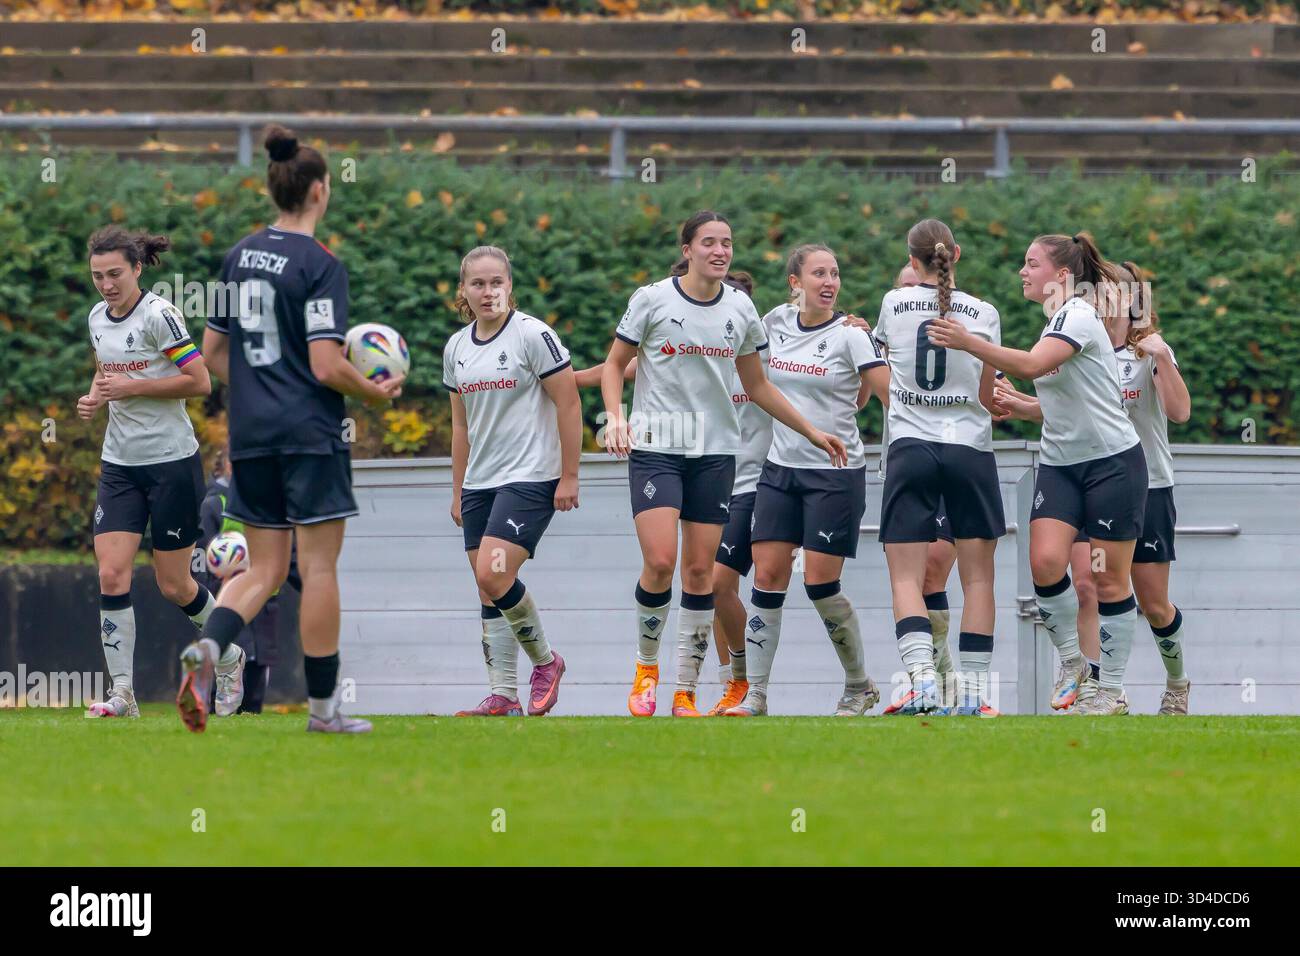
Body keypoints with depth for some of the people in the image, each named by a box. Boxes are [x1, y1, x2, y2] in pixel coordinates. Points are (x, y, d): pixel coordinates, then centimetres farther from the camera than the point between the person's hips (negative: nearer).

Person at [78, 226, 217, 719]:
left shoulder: (158, 316, -14)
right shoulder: (98, 318, 8)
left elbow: (200, 382, -16)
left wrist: (132, 386, -18)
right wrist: (95, 397, 4)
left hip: (172, 462, -6)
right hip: (120, 465, 6)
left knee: (174, 585, 1)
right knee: (111, 575, -9)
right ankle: (122, 693, -7)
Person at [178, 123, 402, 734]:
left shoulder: (240, 256, 8)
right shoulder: (320, 266, -13)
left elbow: (212, 350, 13)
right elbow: (326, 366, -18)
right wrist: (376, 392, -1)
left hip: (250, 433, 6)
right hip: (310, 435, -6)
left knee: (264, 570, 11)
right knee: (318, 568, 2)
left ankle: (208, 648, -17)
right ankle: (323, 707, 7)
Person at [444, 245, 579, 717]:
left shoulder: (534, 335, -9)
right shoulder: (457, 348, 11)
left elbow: (568, 404, -9)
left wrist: (569, 477, -11)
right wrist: (458, 492, 18)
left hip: (531, 478, -7)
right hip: (480, 483, 7)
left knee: (493, 575, -20)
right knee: (488, 593, 3)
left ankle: (545, 661, 0)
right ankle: (503, 696, 6)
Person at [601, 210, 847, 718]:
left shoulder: (740, 309, 7)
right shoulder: (653, 299, -3)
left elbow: (757, 386, 18)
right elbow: (615, 364, 6)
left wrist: (813, 432, 17)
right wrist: (615, 416, -11)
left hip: (716, 452, 3)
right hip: (655, 447, -3)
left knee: (700, 570, 0)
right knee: (660, 561, -16)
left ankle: (686, 692, 7)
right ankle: (647, 666, 7)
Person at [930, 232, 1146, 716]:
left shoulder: (1078, 316, -16)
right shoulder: (1056, 321, 11)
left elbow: (1032, 366, -33)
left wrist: (968, 343, -37)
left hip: (1113, 462, -7)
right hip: (1059, 464, 7)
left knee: (1109, 580, -1)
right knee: (1045, 559, -13)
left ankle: (1112, 690, 8)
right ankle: (1071, 659, 4)